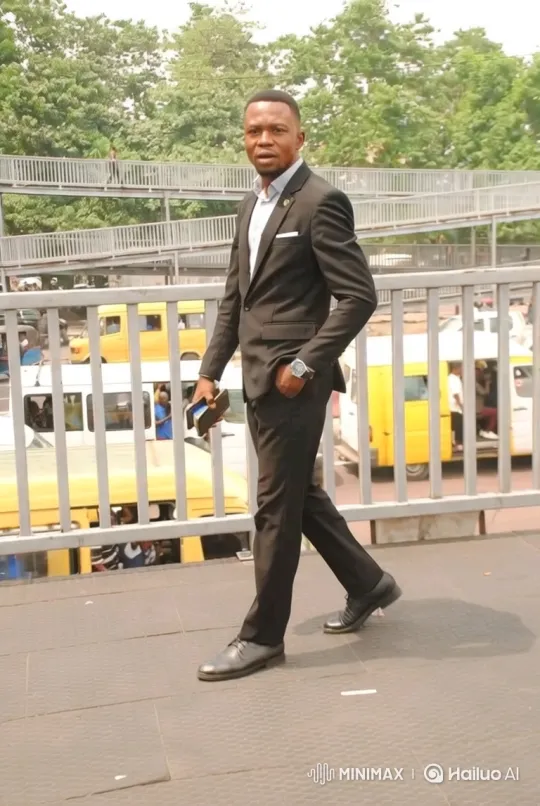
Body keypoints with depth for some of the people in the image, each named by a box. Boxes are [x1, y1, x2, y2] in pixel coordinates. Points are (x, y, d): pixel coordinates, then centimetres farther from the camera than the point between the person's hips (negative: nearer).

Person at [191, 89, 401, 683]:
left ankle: (263, 636, 13)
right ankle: (367, 583, 34)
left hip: (293, 380, -9)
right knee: (298, 494, 17)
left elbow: (359, 296, -16)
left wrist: (305, 365, -19)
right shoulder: (251, 205, 15)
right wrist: (211, 370, 10)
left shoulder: (321, 202, -11)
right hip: (259, 379, 9)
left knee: (277, 506, 0)